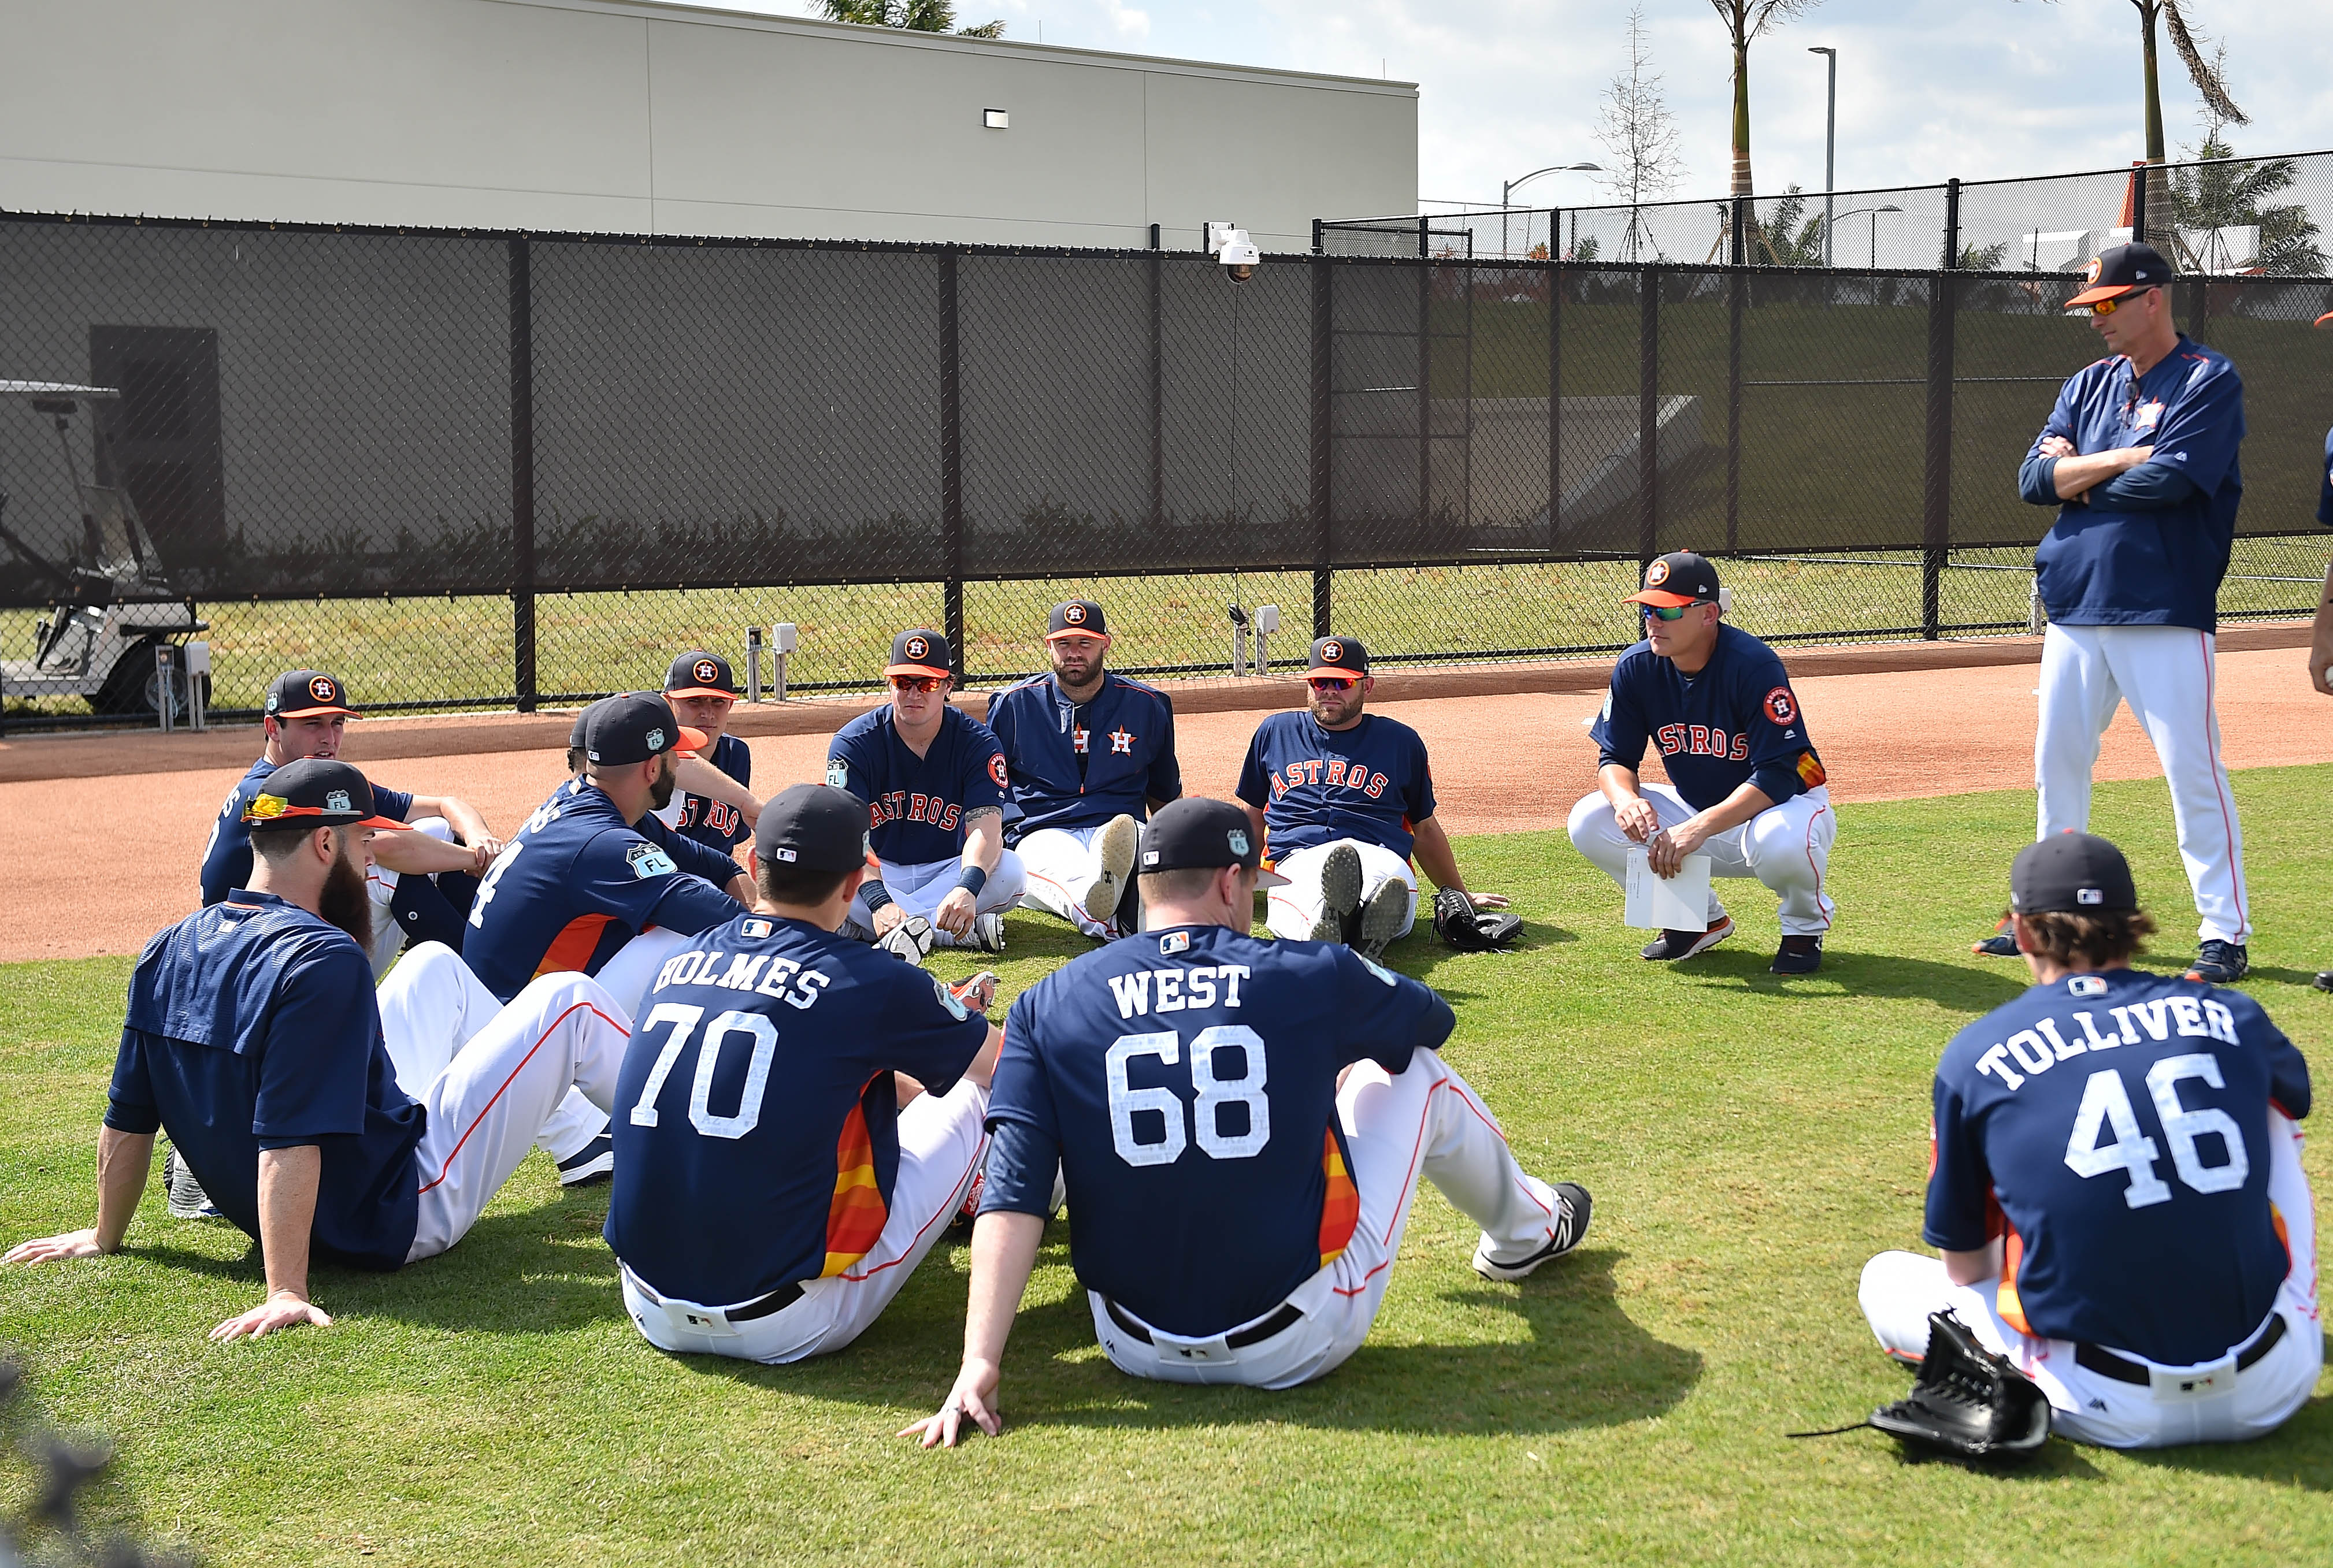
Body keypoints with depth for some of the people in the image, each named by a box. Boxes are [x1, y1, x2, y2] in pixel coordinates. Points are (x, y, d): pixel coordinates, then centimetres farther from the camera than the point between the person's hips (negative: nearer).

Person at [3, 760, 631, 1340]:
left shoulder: (167, 952, -3)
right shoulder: (323, 959, -27)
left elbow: (127, 1122, 5)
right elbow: (289, 1142, -33)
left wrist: (106, 1237, 17)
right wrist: (286, 1293, -34)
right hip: (401, 1221, -9)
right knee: (565, 999, -2)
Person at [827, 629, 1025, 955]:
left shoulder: (978, 743, -8)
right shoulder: (853, 743, -10)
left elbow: (986, 827, -22)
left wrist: (967, 888, -45)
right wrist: (879, 901, -41)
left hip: (947, 870, 1)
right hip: (878, 873, -1)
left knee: (1009, 871, -29)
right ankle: (969, 930, -32)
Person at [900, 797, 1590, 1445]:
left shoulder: (1046, 1005, -4)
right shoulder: (1312, 975, -8)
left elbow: (1013, 1193, -13)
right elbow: (1433, 1021, 14)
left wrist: (979, 1364, -16)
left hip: (1139, 1352, 2)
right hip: (1298, 1347, -2)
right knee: (1415, 1071, 18)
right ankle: (1524, 1232, 47)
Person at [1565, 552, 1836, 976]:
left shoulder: (1754, 665, -26)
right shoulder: (1636, 669, -9)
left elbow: (1779, 775, -30)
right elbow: (1615, 758, -3)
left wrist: (1701, 827, -41)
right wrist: (1625, 798, -29)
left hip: (1782, 803, -5)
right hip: (1695, 808, 5)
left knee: (1779, 841, -42)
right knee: (1589, 824, -16)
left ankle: (1806, 924, -2)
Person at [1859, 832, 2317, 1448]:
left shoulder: (1976, 1054, -1)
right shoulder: (2229, 1015, 5)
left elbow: (1964, 1267, 7)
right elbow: (2294, 1092, 31)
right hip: (2273, 1393, 1)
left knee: (1886, 1277, 23)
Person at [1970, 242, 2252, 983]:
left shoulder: (2210, 381, -4)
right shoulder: (2089, 385, 16)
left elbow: (2170, 480, -18)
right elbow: (2036, 478, 4)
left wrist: (2081, 475, -3)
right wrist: (2125, 459, -9)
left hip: (2166, 613, -7)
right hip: (2075, 609, 7)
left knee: (2193, 769, -7)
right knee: (2057, 762, 12)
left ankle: (2226, 933, -1)